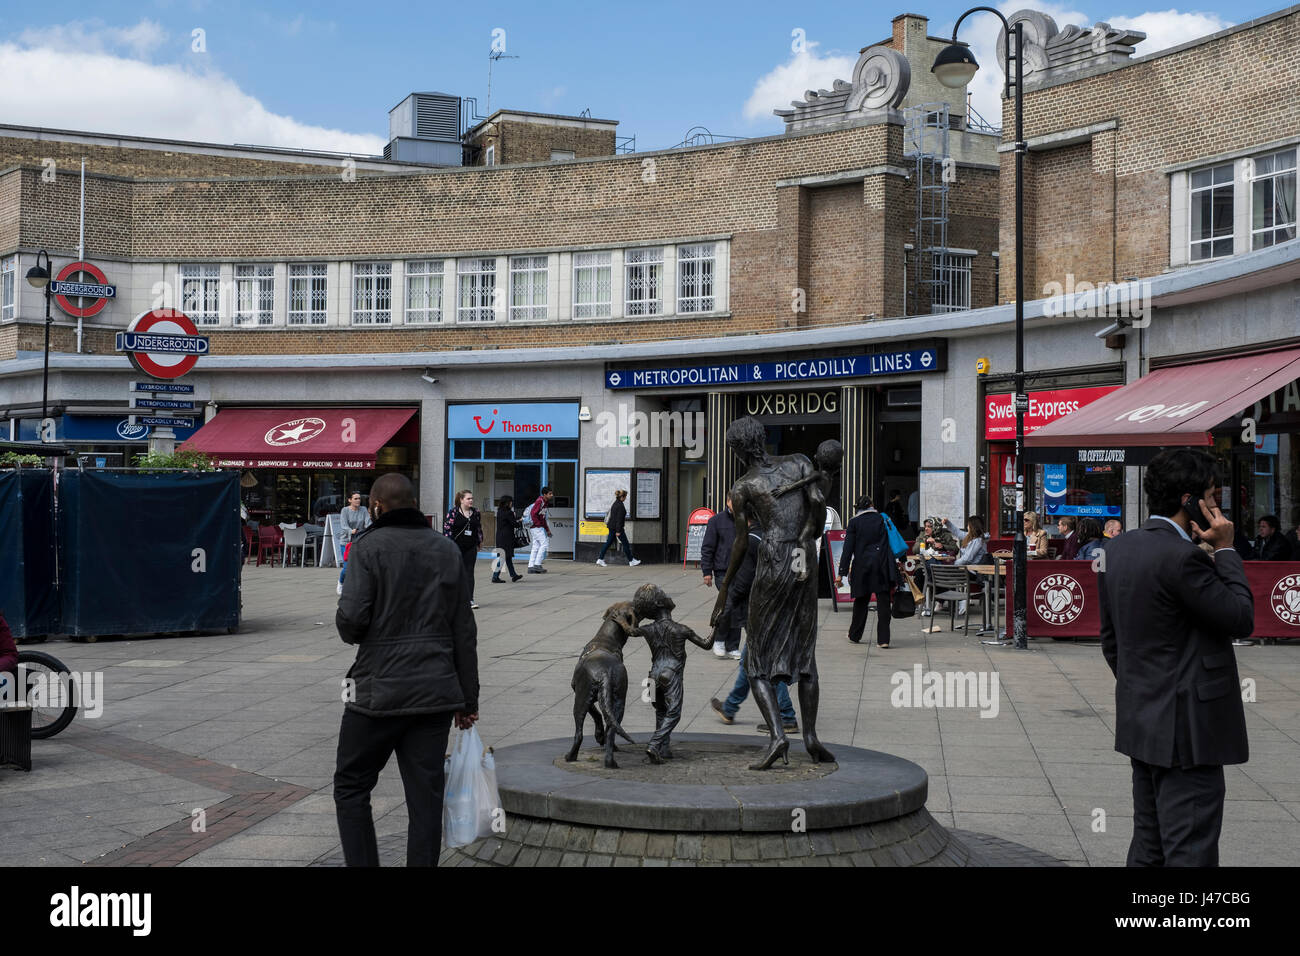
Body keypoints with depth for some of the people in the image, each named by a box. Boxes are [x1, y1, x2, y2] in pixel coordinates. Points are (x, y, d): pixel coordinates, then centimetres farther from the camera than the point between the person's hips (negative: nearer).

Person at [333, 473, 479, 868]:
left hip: (379, 691, -4)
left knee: (351, 788, 12)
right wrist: (468, 699, 14)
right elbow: (464, 632, 9)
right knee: (426, 798, 7)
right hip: (437, 694, 4)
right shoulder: (447, 550, 9)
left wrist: (349, 631, 8)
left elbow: (351, 617, -17)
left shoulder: (369, 546, -6)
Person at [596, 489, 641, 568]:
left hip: (611, 526, 9)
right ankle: (631, 561, 9)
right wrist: (618, 531, -21)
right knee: (625, 544, 1)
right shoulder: (620, 505, -18)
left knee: (608, 543, 9)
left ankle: (600, 559, 4)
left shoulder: (615, 503, 11)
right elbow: (619, 519, -21)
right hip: (617, 527, -9)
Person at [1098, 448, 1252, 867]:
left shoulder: (1119, 547, 7)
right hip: (1187, 726, -9)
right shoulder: (1181, 557, -21)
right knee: (1190, 851, -3)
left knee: (1149, 844, 17)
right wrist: (1225, 550, -7)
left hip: (1139, 721, 9)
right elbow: (1241, 619, -13)